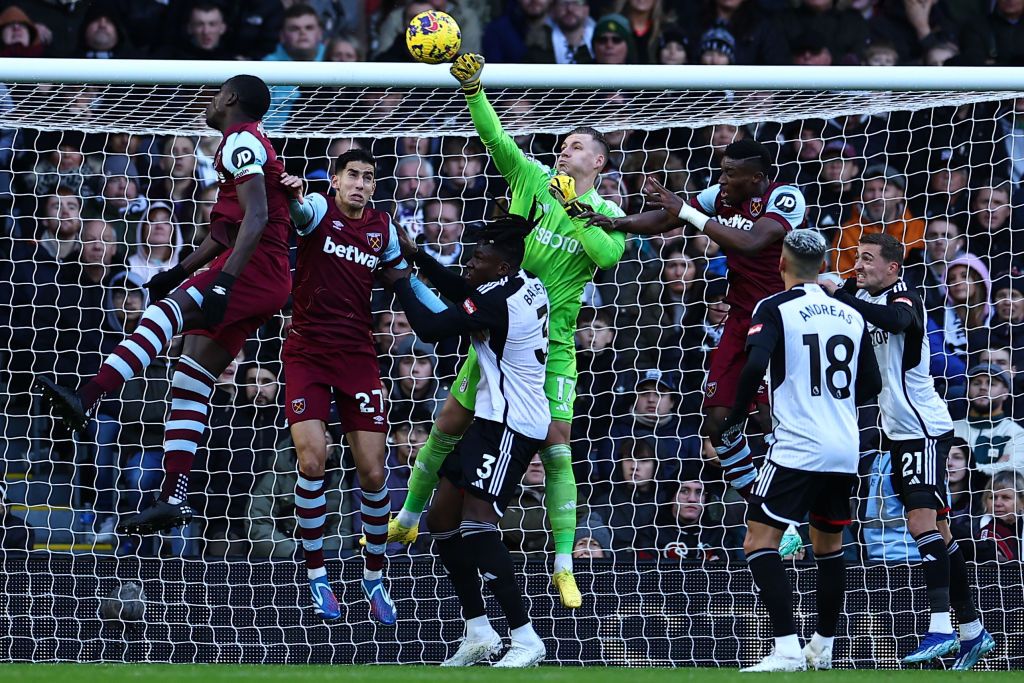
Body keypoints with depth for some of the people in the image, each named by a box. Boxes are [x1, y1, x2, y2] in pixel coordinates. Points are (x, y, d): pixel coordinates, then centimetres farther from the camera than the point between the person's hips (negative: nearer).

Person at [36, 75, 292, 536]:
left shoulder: (242, 141, -4)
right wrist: (180, 271, 31)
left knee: (167, 310, -29)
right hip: (267, 287, 10)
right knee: (191, 378, 5)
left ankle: (86, 400, -48)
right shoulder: (246, 145, 28)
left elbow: (256, 217, -19)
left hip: (256, 268, -10)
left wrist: (224, 279, -27)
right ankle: (174, 498, 1)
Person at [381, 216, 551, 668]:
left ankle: (525, 639, -22)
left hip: (510, 426, -11)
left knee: (477, 524, -20)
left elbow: (429, 327, -15)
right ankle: (478, 633, 15)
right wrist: (416, 256, 17)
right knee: (442, 519, 12)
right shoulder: (528, 286, 8)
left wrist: (399, 282, 0)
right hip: (493, 421, 11)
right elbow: (463, 293, 25)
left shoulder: (497, 302, -20)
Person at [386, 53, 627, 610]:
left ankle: (564, 568, -2)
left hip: (553, 343, -2)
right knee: (449, 427, 9)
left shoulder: (606, 215, 1)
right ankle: (407, 521, 30)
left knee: (556, 448, -8)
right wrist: (473, 90, -20)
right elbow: (494, 137, -7)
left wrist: (573, 209, -20)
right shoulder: (533, 180, 4)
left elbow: (608, 254, -19)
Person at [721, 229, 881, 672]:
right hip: (845, 450, 6)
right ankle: (823, 648, 30)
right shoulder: (852, 315, 11)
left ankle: (787, 649, -19)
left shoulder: (775, 309, -4)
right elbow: (872, 386, 14)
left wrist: (733, 419, -6)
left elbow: (755, 365, -19)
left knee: (759, 542, -6)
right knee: (829, 544, 22)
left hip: (797, 448, -6)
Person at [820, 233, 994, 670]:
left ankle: (941, 629, -23)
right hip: (898, 431, 9)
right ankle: (972, 630, 15)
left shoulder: (903, 298, -16)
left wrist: (839, 296, -38)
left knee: (923, 521, -18)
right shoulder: (863, 296, 9)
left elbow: (897, 319, -37)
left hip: (925, 428, -9)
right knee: (937, 530, 10)